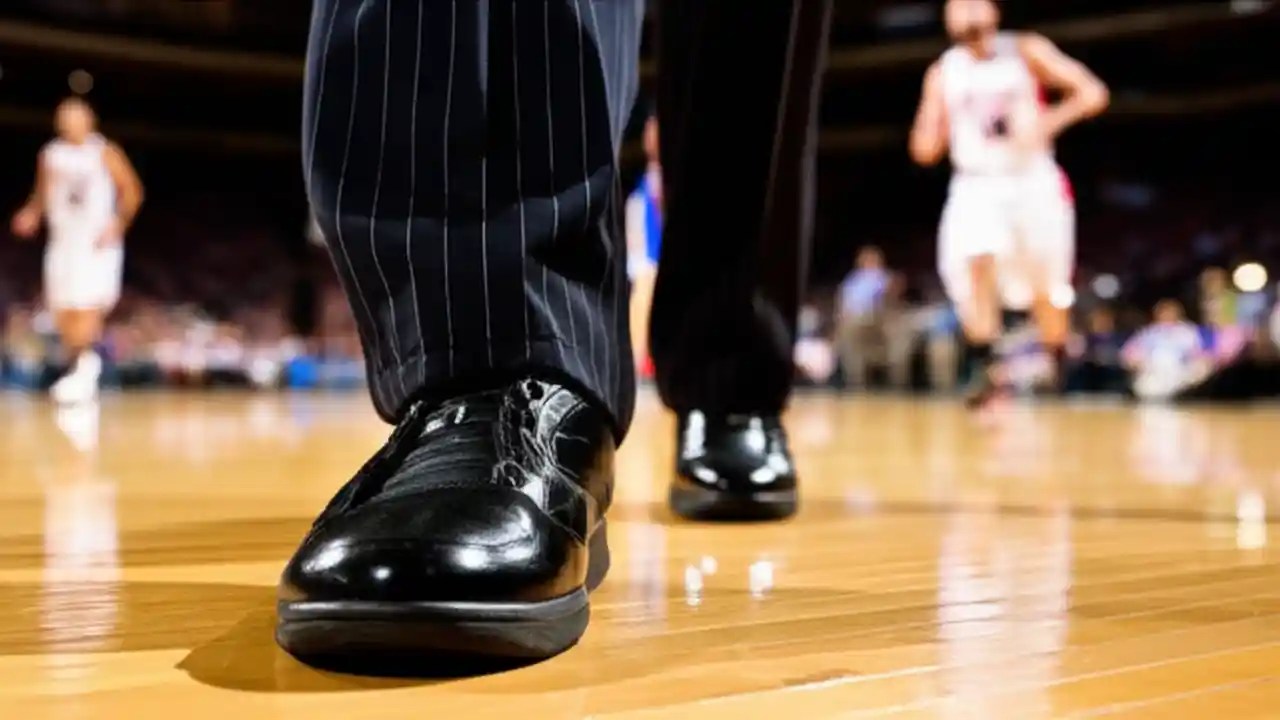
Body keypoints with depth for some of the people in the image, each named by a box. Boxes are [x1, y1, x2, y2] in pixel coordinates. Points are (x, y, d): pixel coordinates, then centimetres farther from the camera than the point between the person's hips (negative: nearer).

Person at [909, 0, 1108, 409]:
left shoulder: (1026, 52, -1)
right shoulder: (942, 73, 6)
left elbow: (1092, 93, -6)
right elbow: (925, 150, 4)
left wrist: (1047, 124, -18)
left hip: (1033, 181, -1)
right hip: (977, 186, 1)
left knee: (1044, 288, 1)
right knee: (976, 267, -24)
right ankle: (986, 370, -18)